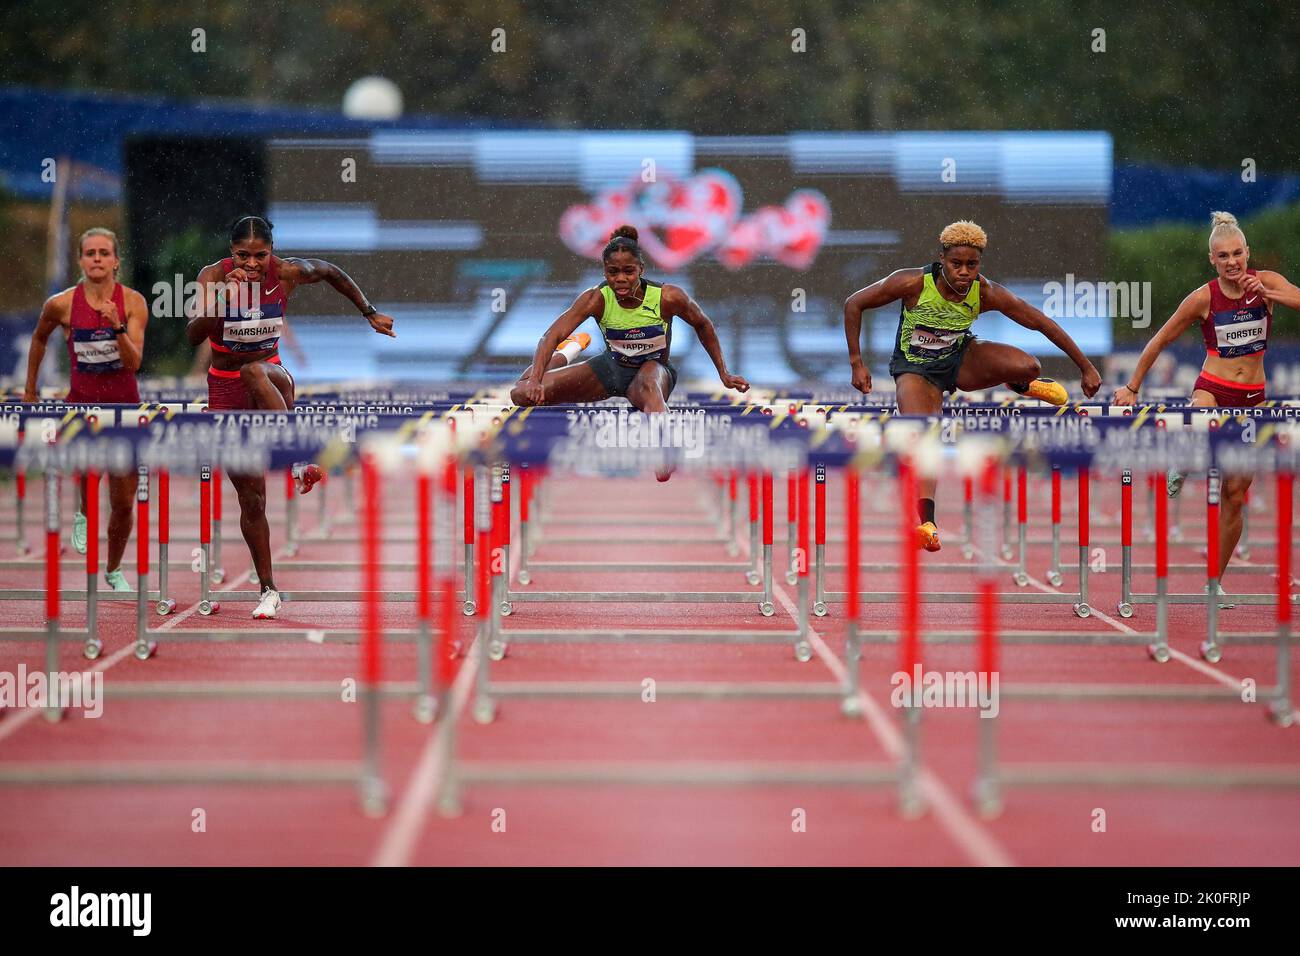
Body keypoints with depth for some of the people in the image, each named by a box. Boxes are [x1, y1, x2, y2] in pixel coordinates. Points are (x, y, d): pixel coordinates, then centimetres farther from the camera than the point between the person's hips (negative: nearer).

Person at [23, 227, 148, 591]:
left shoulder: (133, 302, -7)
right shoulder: (61, 304, -7)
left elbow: (134, 362, -15)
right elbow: (39, 338, 14)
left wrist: (117, 326, -30)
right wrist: (30, 391, 19)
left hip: (125, 407, 1)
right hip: (81, 405, -1)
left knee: (123, 504, 8)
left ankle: (114, 570, 35)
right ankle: (84, 514, -4)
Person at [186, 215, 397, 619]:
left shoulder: (288, 273, -10)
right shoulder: (213, 276, -13)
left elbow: (332, 272, 12)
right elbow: (193, 335, -25)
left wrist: (371, 314, 16)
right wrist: (224, 294, -37)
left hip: (270, 378, -1)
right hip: (225, 389, 1)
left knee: (254, 371, -41)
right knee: (251, 497, 1)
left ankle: (297, 460, -44)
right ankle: (268, 590, 12)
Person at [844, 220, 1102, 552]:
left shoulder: (987, 293, -21)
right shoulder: (914, 283, -27)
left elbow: (1043, 323, -12)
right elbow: (854, 303, -16)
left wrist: (1086, 367, -8)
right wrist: (857, 363, -17)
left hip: (960, 360, 2)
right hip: (915, 368, -2)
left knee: (1028, 366, -24)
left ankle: (1021, 384, 14)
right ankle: (926, 522, -26)